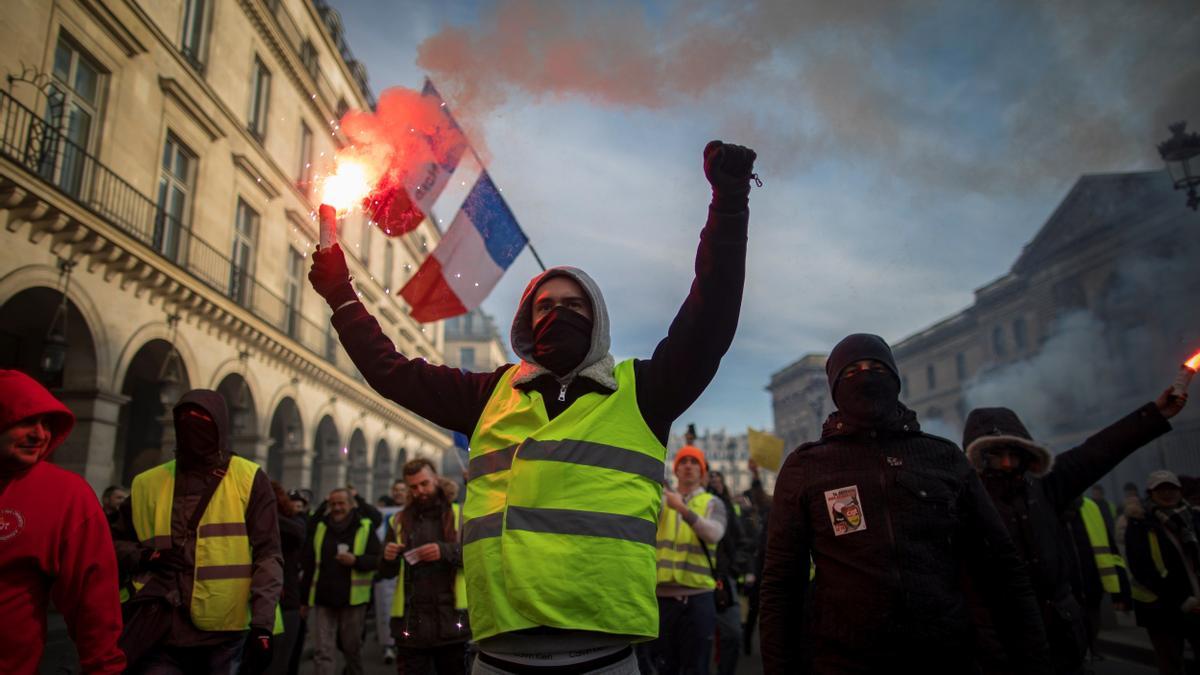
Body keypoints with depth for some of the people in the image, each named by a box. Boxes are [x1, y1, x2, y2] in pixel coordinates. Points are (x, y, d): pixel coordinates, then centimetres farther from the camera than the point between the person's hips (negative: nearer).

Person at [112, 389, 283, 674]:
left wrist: (262, 624, -12)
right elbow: (117, 541, 20)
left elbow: (267, 556, -4)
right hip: (163, 633, 2)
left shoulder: (249, 479, -1)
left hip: (225, 636, -2)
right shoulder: (148, 483, 7)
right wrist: (144, 558, -2)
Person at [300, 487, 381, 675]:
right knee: (322, 651, -2)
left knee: (352, 648, 11)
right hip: (322, 599, 2)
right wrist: (304, 599, 12)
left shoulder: (366, 527, 0)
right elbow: (309, 566, 12)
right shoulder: (320, 527, 9)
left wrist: (356, 560, -22)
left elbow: (376, 559, -3)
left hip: (353, 600, -2)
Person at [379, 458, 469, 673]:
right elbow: (387, 573, 12)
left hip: (450, 618, -1)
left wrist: (446, 551, -23)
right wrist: (388, 559, -12)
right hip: (410, 620, 2)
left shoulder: (460, 515, 3)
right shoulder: (398, 522, 11)